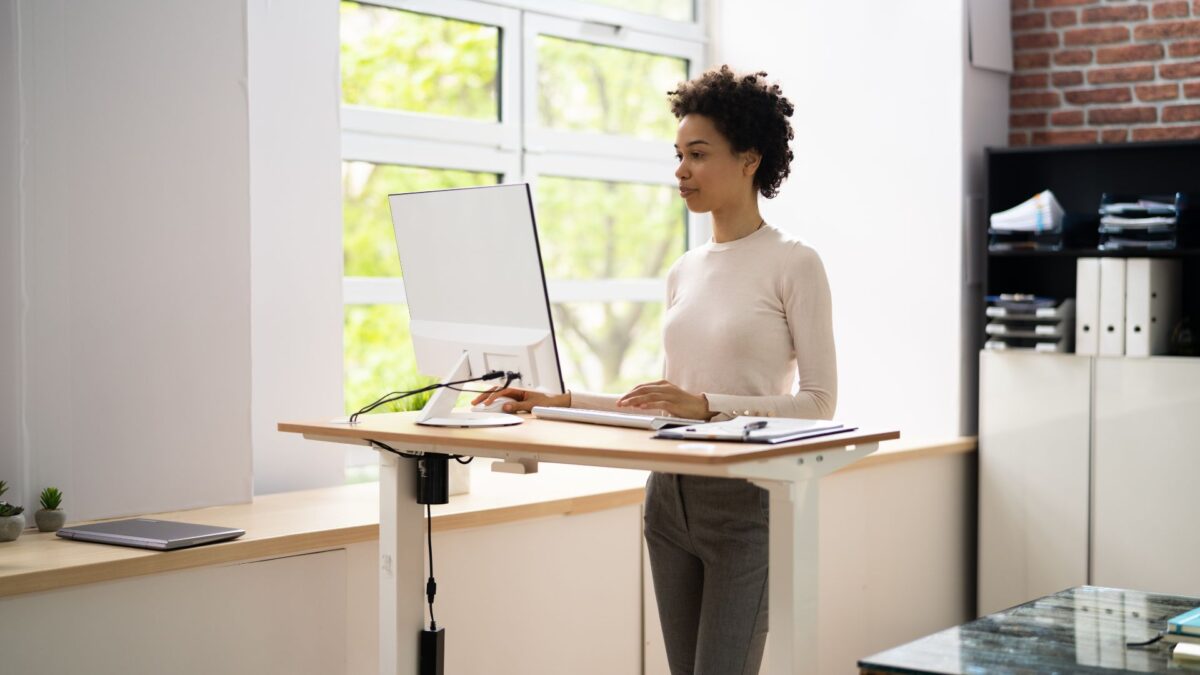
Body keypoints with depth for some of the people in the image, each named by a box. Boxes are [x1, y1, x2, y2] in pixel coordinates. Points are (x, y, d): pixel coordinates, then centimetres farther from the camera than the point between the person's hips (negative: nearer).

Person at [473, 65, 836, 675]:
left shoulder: (793, 264, -6)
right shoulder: (684, 272, 13)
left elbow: (818, 401, -11)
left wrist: (706, 405, -21)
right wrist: (559, 401, 7)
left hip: (745, 500, -7)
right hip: (670, 495, 7)